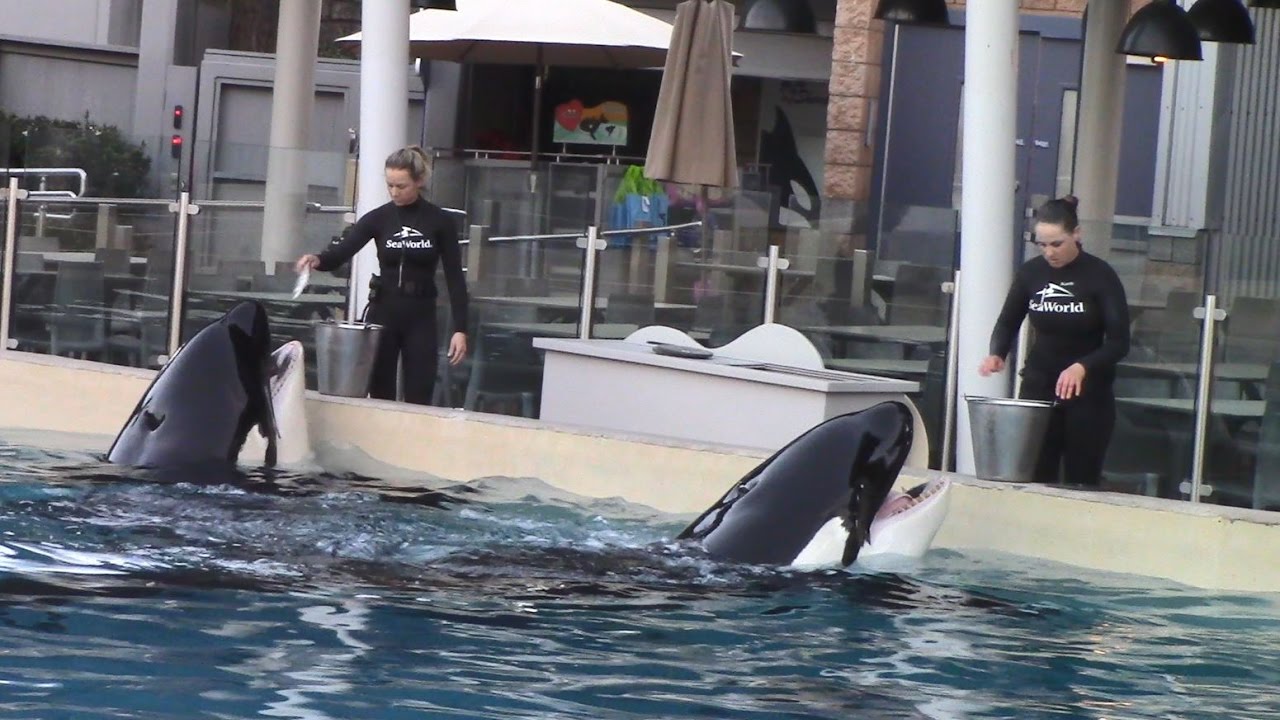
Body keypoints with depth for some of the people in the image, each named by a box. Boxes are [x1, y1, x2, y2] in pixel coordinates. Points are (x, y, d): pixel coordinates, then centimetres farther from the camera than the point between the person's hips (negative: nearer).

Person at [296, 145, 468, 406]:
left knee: (418, 401, -2)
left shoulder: (440, 221, -3)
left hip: (421, 317, -1)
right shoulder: (378, 218, 0)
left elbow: (454, 277, -2)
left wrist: (460, 328, -9)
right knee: (380, 396, 3)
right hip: (383, 313, 1)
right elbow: (341, 252, -11)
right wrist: (317, 259, -34)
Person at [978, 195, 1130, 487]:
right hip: (1038, 388, 3)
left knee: (1081, 484, -2)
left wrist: (1082, 367, -29)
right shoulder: (1030, 272, 1)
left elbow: (1119, 342, -11)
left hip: (1087, 395, -3)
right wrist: (996, 354, -10)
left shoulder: (1100, 275, -9)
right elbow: (1008, 321, 12)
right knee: (1033, 480, -4)